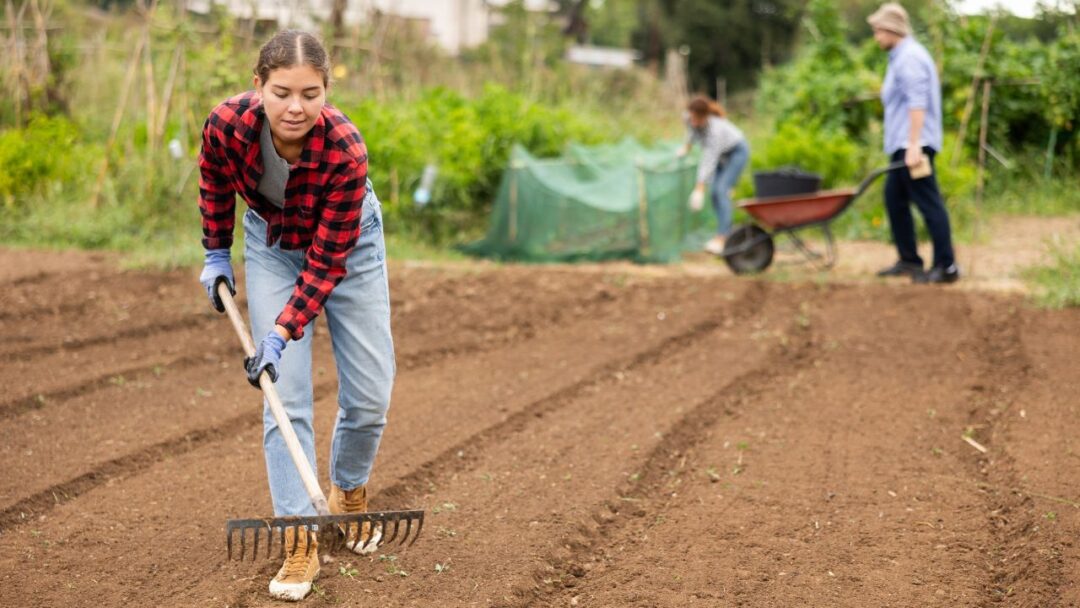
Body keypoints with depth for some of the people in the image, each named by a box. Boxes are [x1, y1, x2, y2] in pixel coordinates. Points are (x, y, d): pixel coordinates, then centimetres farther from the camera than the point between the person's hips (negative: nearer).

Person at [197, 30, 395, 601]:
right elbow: (214, 179, -4)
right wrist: (216, 253, 3)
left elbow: (327, 260, -29)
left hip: (347, 244, -1)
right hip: (272, 243, 1)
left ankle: (349, 491, 30)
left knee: (370, 395, 1)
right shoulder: (227, 124, -30)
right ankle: (300, 541, -7)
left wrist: (283, 334, -32)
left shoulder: (345, 150, -37)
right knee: (286, 394, -10)